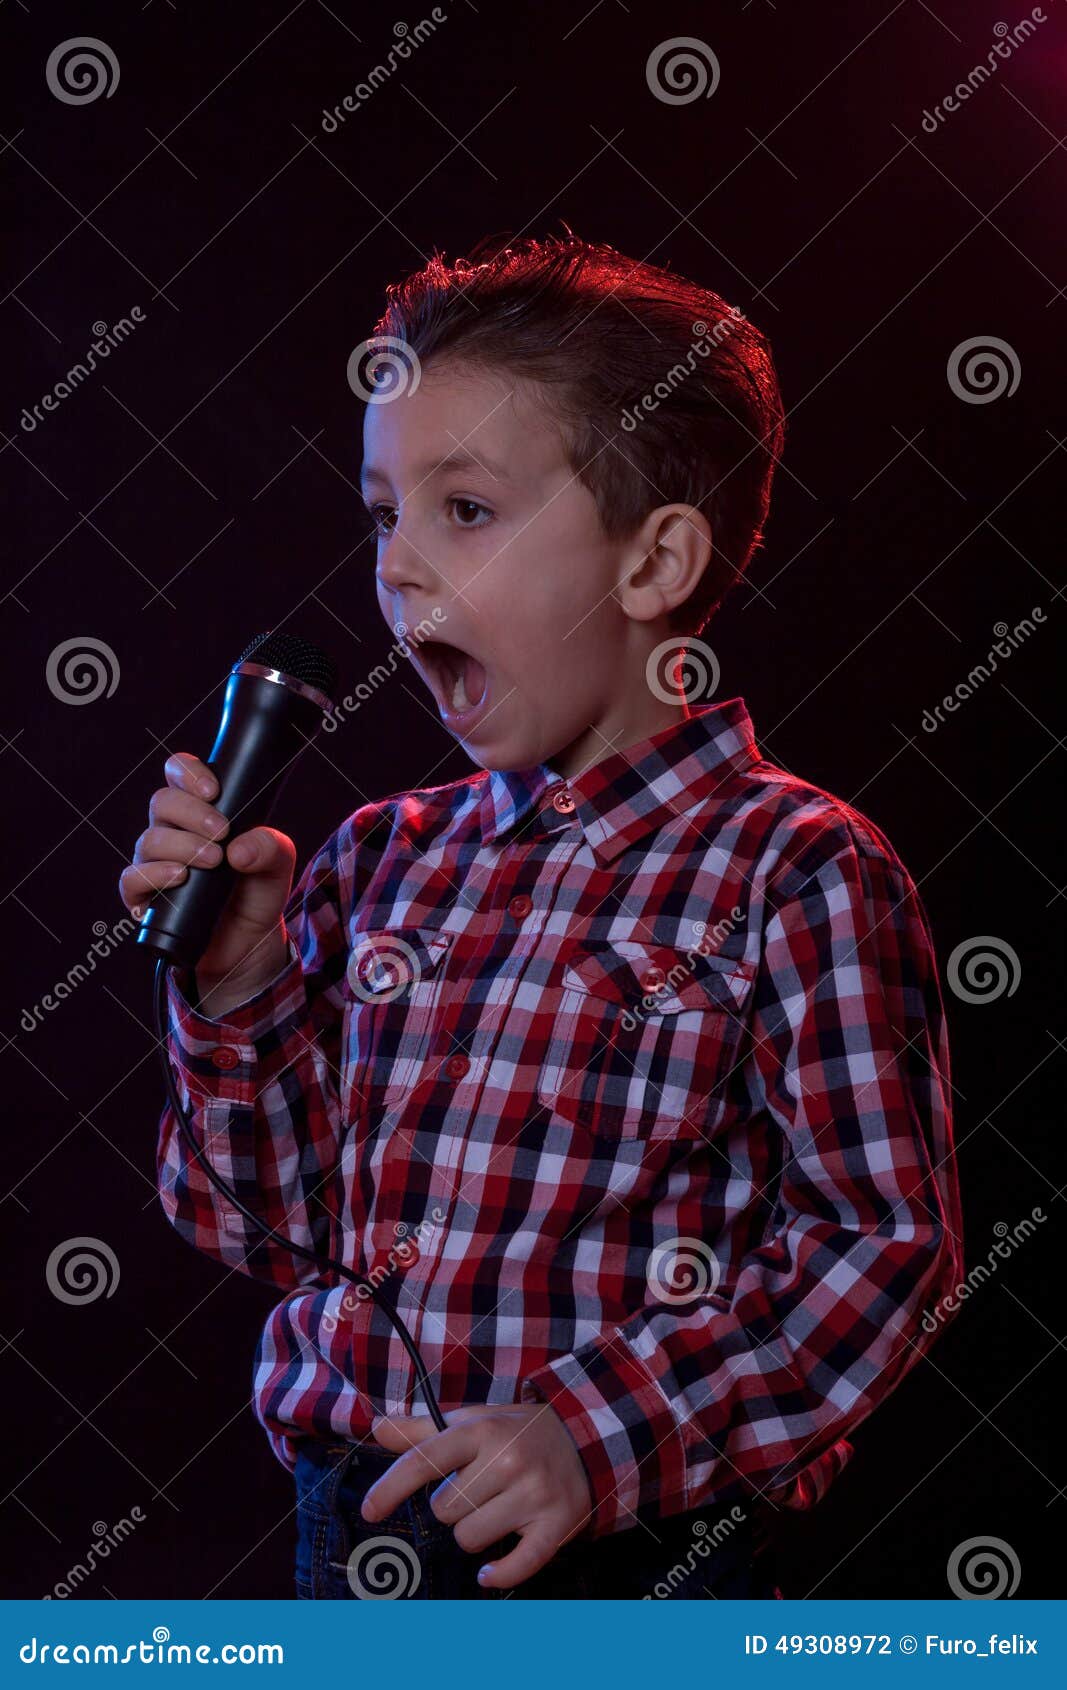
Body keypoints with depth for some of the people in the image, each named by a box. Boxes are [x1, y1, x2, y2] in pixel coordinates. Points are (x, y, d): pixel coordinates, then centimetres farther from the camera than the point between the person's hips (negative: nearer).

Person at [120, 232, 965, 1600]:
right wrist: (238, 983, -5)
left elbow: (883, 1244, -12)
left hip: (630, 1560, -5)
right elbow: (274, 1226, 10)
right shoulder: (379, 860, 7)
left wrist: (602, 1434, -21)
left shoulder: (797, 872, -10)